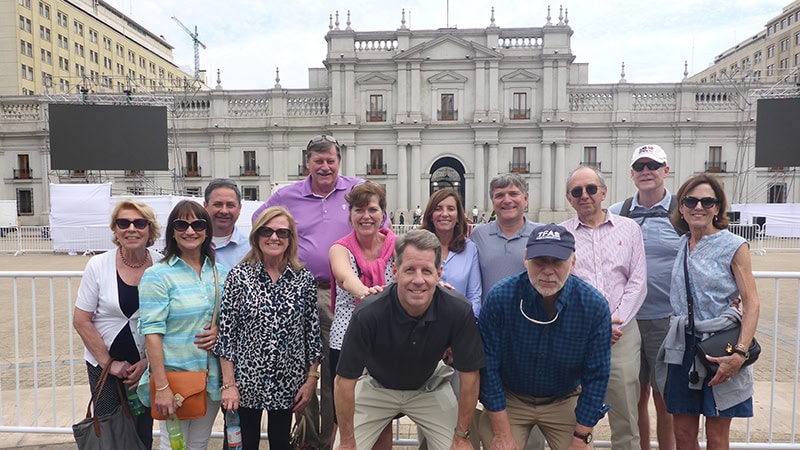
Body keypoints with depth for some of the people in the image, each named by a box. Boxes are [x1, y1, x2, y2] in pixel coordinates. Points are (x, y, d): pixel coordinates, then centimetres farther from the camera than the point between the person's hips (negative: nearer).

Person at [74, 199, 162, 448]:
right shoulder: (98, 265, -9)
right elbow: (81, 320, -5)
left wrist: (148, 361, -7)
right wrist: (109, 363, -7)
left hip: (148, 365, 0)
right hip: (104, 364, 0)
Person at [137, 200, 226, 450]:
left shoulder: (221, 274, 5)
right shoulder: (157, 275, -9)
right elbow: (152, 332, -13)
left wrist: (220, 331, -8)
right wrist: (162, 387, -17)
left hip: (211, 377, 4)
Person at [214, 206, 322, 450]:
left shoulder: (305, 279, -2)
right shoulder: (239, 276, -6)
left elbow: (312, 332, 2)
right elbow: (225, 332, -6)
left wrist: (311, 379, 0)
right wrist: (228, 383, -9)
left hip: (288, 384, 2)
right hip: (245, 382, -1)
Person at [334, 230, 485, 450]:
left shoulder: (458, 311, -29)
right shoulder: (368, 314, -34)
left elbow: (469, 374, -15)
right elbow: (345, 380, -21)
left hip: (429, 388, 1)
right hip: (376, 387, -1)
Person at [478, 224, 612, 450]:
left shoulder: (594, 305, -18)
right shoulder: (500, 297, -23)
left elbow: (596, 375, -10)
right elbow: (488, 366, -17)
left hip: (565, 402, 2)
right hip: (508, 399, -1)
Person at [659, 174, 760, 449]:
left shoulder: (734, 246, -6)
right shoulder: (680, 245, 7)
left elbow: (752, 303, -10)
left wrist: (740, 353, -19)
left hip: (721, 347, -4)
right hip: (683, 345, 4)